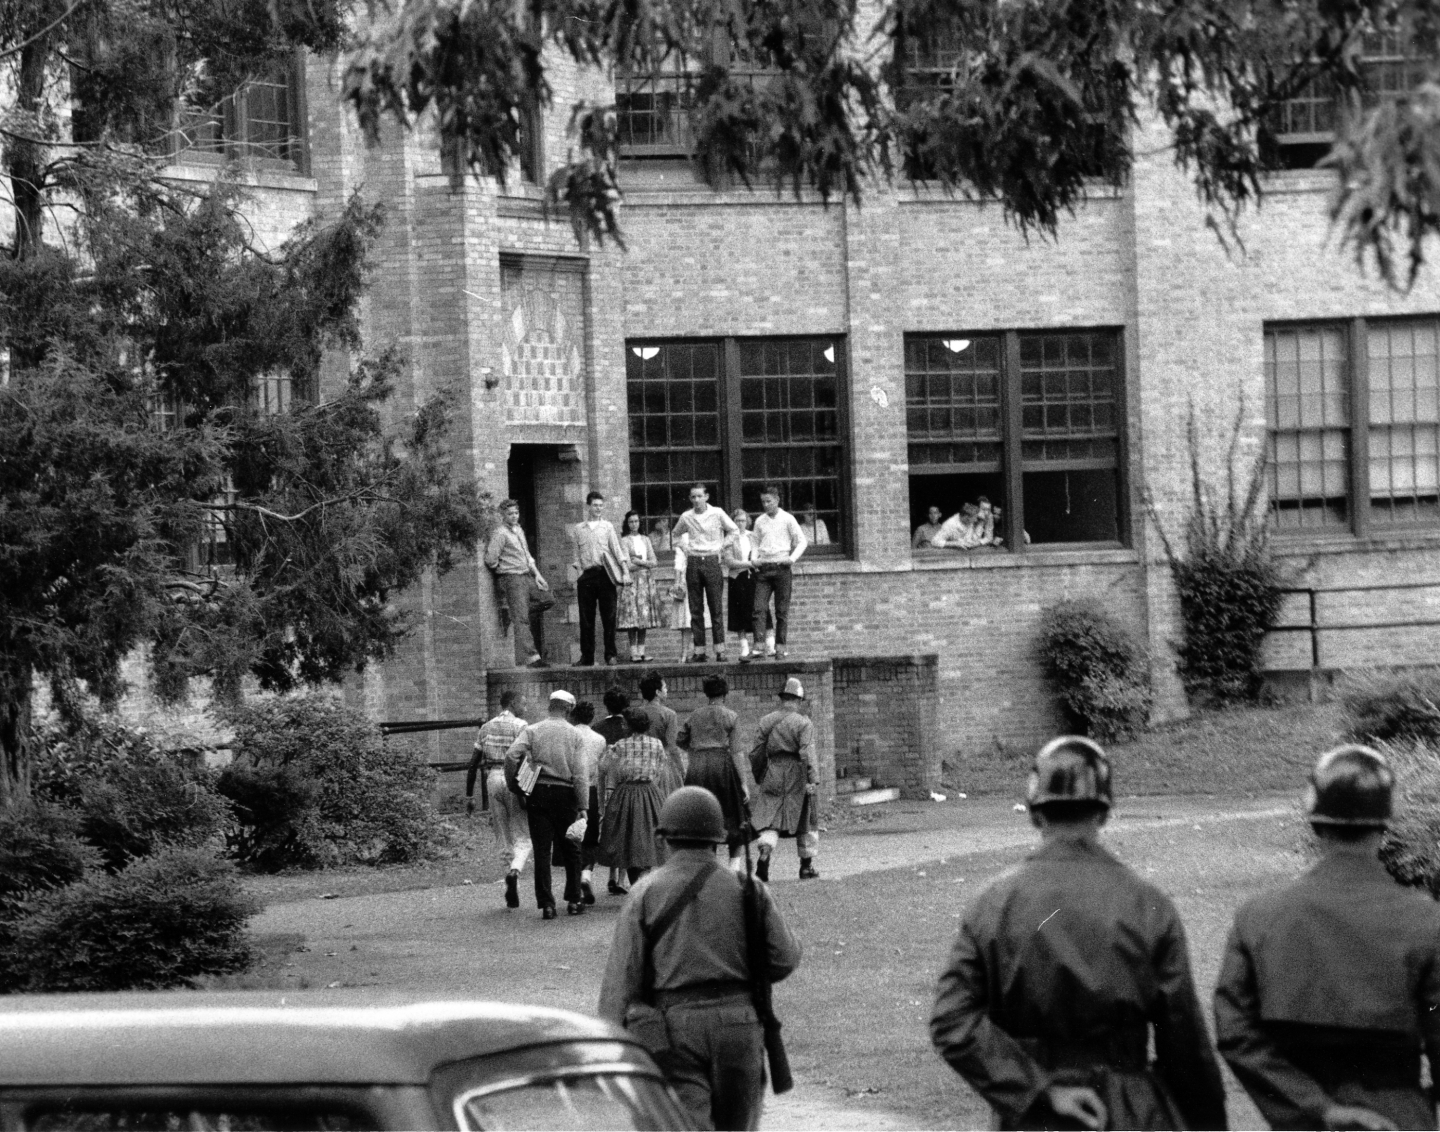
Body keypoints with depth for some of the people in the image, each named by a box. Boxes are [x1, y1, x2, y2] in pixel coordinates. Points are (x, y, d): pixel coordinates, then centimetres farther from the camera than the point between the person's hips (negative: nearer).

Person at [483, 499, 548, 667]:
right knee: (520, 618, -14)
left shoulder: (519, 530, 18)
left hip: (524, 577, 9)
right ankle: (531, 655, -22)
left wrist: (536, 574, 20)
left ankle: (521, 658, 10)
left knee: (523, 618, 7)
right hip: (511, 578, -9)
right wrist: (501, 568, 1)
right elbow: (490, 559, -16)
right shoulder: (501, 534, -11)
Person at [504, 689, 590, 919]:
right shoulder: (574, 735, 2)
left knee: (542, 850, 2)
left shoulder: (532, 731, 2)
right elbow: (579, 773, -4)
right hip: (565, 793, 0)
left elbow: (511, 755, -13)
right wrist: (583, 806, -4)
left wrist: (514, 786, -1)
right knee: (571, 850, 14)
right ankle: (573, 899, 15)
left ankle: (546, 903, -3)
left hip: (537, 794, 0)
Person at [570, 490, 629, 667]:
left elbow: (617, 551, 5)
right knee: (586, 618, 1)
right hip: (586, 576, 1)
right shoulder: (578, 529, 12)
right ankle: (587, 656, 6)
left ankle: (611, 654, 1)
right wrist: (577, 579, 5)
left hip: (604, 573, -1)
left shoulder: (607, 526, 8)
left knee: (609, 616, -3)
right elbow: (577, 556, 13)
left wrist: (625, 572, -4)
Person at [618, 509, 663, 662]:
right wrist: (647, 563, -4)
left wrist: (638, 561, -6)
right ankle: (633, 653, -12)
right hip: (632, 581, -4)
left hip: (647, 581, 4)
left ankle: (641, 651, 1)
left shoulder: (645, 540, 16)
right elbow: (627, 565, -7)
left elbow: (654, 562, 9)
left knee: (645, 616, -1)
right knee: (633, 616, -11)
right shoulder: (624, 541, 2)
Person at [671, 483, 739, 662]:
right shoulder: (686, 517, 5)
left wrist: (721, 546, 3)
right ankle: (699, 650, 2)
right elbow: (675, 535, 23)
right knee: (696, 609, 1)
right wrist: (682, 547, 9)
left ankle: (720, 649, -3)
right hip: (693, 562, 2)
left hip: (712, 561, -2)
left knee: (716, 607, -4)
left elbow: (733, 531, 12)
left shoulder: (717, 513, -1)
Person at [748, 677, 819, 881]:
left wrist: (758, 780, 21)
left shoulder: (767, 721, 7)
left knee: (770, 820, 0)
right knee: (804, 820, 11)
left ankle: (764, 856, -25)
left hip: (772, 774, 3)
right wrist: (812, 780, -20)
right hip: (796, 775, -3)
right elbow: (807, 753, -16)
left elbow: (756, 753, 10)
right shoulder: (803, 723, -6)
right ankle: (806, 866, 17)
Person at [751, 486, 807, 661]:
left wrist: (792, 558, -9)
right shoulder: (760, 521, 11)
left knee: (782, 611, 2)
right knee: (759, 608, -10)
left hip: (781, 568, -2)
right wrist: (754, 559, 1)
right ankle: (758, 645, -15)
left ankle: (780, 647, 7)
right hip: (763, 568, 2)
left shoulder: (787, 519, 1)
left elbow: (802, 541, 3)